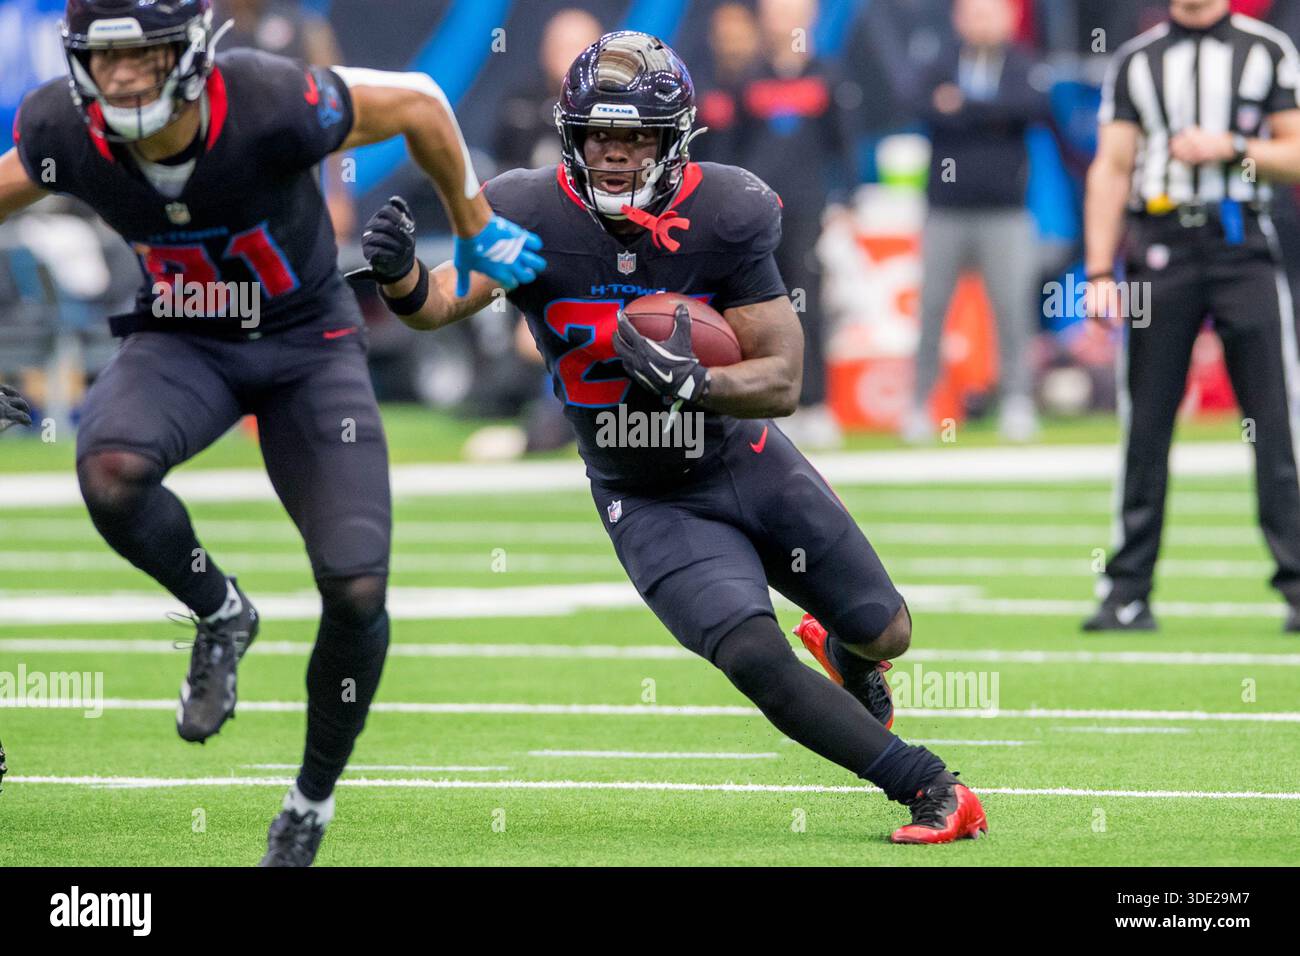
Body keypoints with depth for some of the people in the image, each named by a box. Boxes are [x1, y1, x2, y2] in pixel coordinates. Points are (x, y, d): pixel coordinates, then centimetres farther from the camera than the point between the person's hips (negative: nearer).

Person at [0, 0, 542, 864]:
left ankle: (313, 802, 14)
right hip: (183, 342, 2)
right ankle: (220, 614, -1)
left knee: (357, 591, -12)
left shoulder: (270, 107, -31)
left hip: (307, 344, -2)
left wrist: (477, 231, -1)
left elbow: (417, 103, -15)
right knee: (110, 474, -33)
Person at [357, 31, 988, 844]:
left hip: (749, 463, 2)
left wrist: (690, 382, -37)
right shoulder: (534, 216, -19)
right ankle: (932, 789, -5)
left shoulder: (724, 215, -19)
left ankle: (843, 654, 52)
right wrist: (400, 276, -56)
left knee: (884, 636, 12)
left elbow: (782, 380, -19)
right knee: (759, 663, -20)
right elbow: (441, 302, -34)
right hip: (650, 502, -2)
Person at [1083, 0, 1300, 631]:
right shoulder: (1135, 61, 12)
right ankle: (1128, 591, 6)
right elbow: (1111, 170, 9)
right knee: (1145, 430, 2)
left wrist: (1232, 148, -11)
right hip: (1159, 244, 1)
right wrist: (1099, 273, 2)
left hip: (1242, 244, -1)